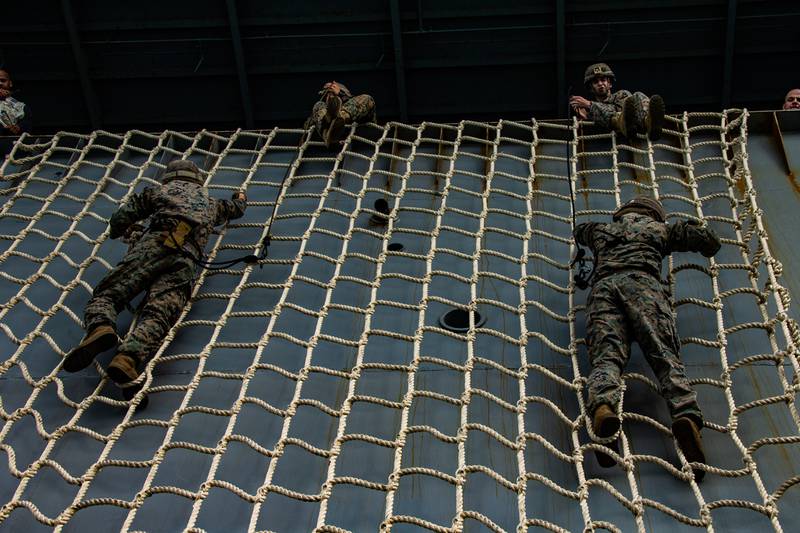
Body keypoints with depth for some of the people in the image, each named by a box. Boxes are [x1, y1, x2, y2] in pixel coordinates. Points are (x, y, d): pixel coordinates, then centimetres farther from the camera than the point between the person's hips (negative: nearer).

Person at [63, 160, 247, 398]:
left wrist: (131, 232, 46)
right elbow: (235, 208, 62)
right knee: (157, 315, -21)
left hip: (153, 245, -1)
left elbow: (118, 221, 24)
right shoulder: (209, 202, 40)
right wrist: (240, 198, 84)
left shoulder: (159, 190, 30)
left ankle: (100, 328, -40)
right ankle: (129, 356, -51)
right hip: (186, 259, 1)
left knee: (105, 294, -4)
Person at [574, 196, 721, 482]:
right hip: (641, 282, -1)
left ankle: (602, 406, -53)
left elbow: (580, 231, 63)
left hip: (603, 287, 2)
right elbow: (709, 240, 32)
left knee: (606, 356, -20)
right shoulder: (658, 228, 32)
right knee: (665, 355, -16)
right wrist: (708, 246, 54)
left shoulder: (602, 230, 40)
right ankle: (686, 413, -43)